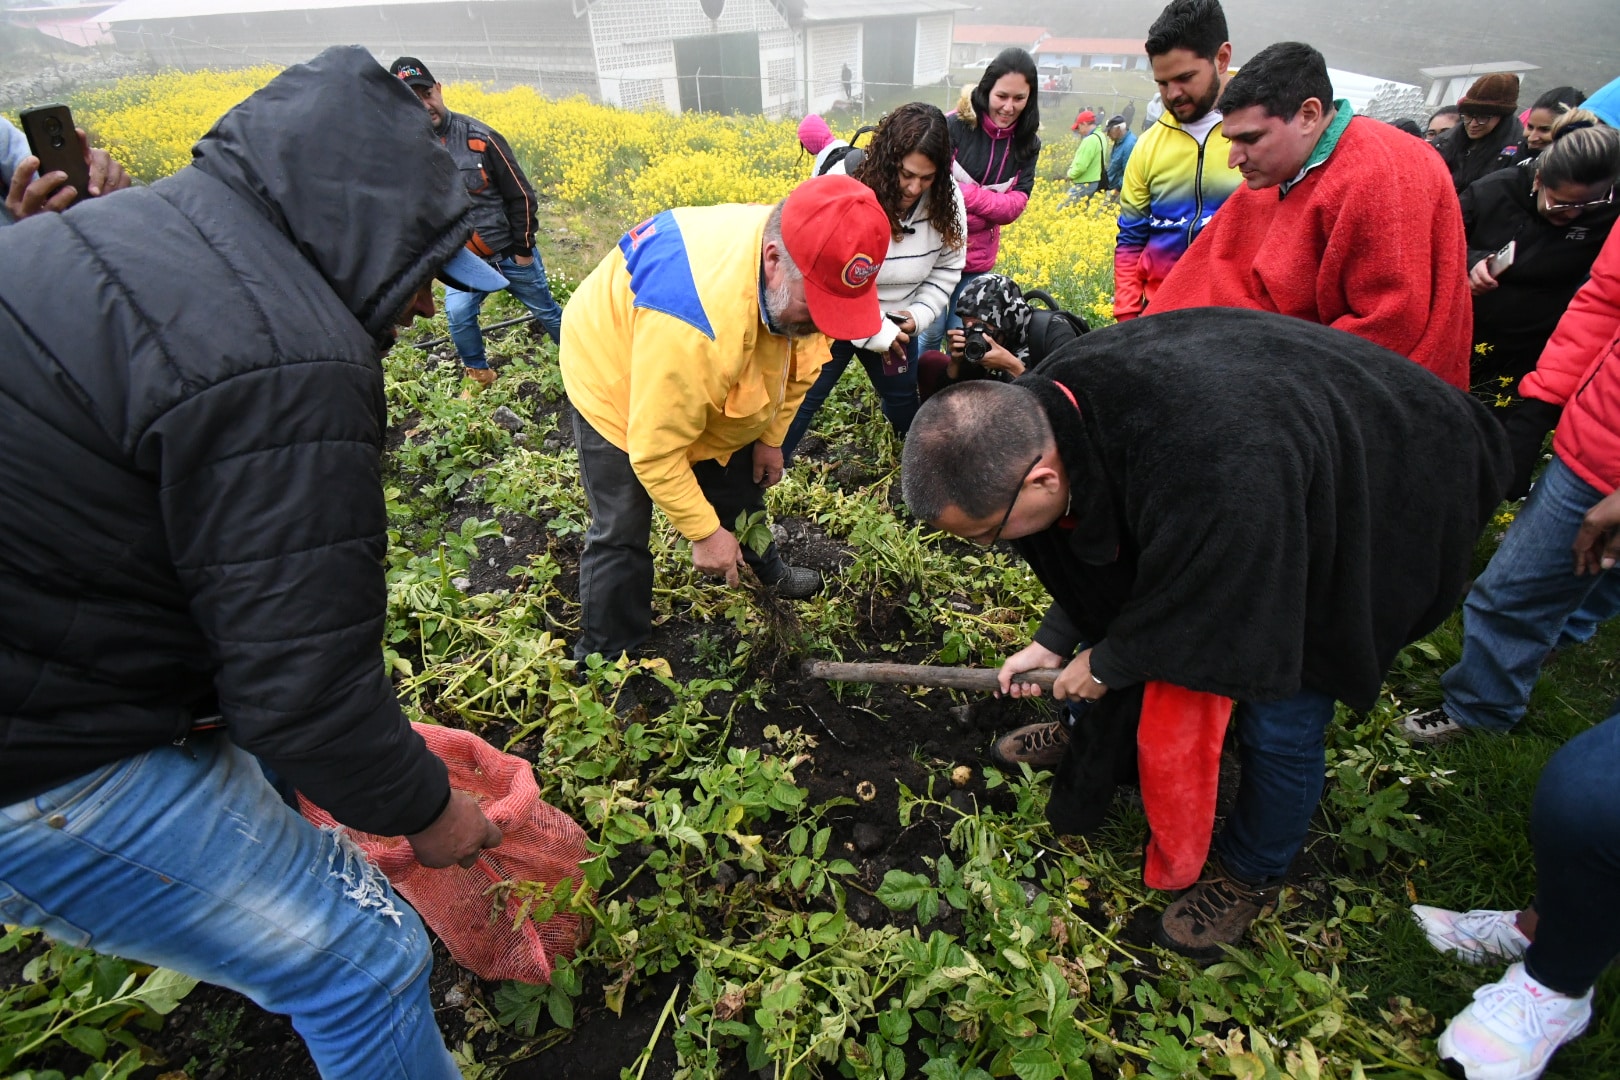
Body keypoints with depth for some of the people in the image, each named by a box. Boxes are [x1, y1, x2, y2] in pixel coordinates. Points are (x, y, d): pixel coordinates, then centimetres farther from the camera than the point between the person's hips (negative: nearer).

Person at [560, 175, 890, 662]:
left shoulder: (807, 269, -23)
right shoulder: (691, 324, -47)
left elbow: (798, 361, -1)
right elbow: (655, 450, -35)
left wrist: (772, 437, 4)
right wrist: (704, 532, -24)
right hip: (618, 381, -6)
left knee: (739, 482, 18)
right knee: (621, 534, -3)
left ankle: (767, 569, 46)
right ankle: (605, 657, 18)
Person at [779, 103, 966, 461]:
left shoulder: (946, 201, -14)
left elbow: (946, 269, 0)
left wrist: (919, 315, -16)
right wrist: (873, 332, -25)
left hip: (896, 323, 4)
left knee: (904, 400, 19)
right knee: (800, 400, 0)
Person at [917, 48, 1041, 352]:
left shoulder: (1027, 142, 0)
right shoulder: (955, 125, -13)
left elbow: (1015, 205, -7)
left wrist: (966, 194, -21)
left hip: (978, 256, 4)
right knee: (931, 331, 0)